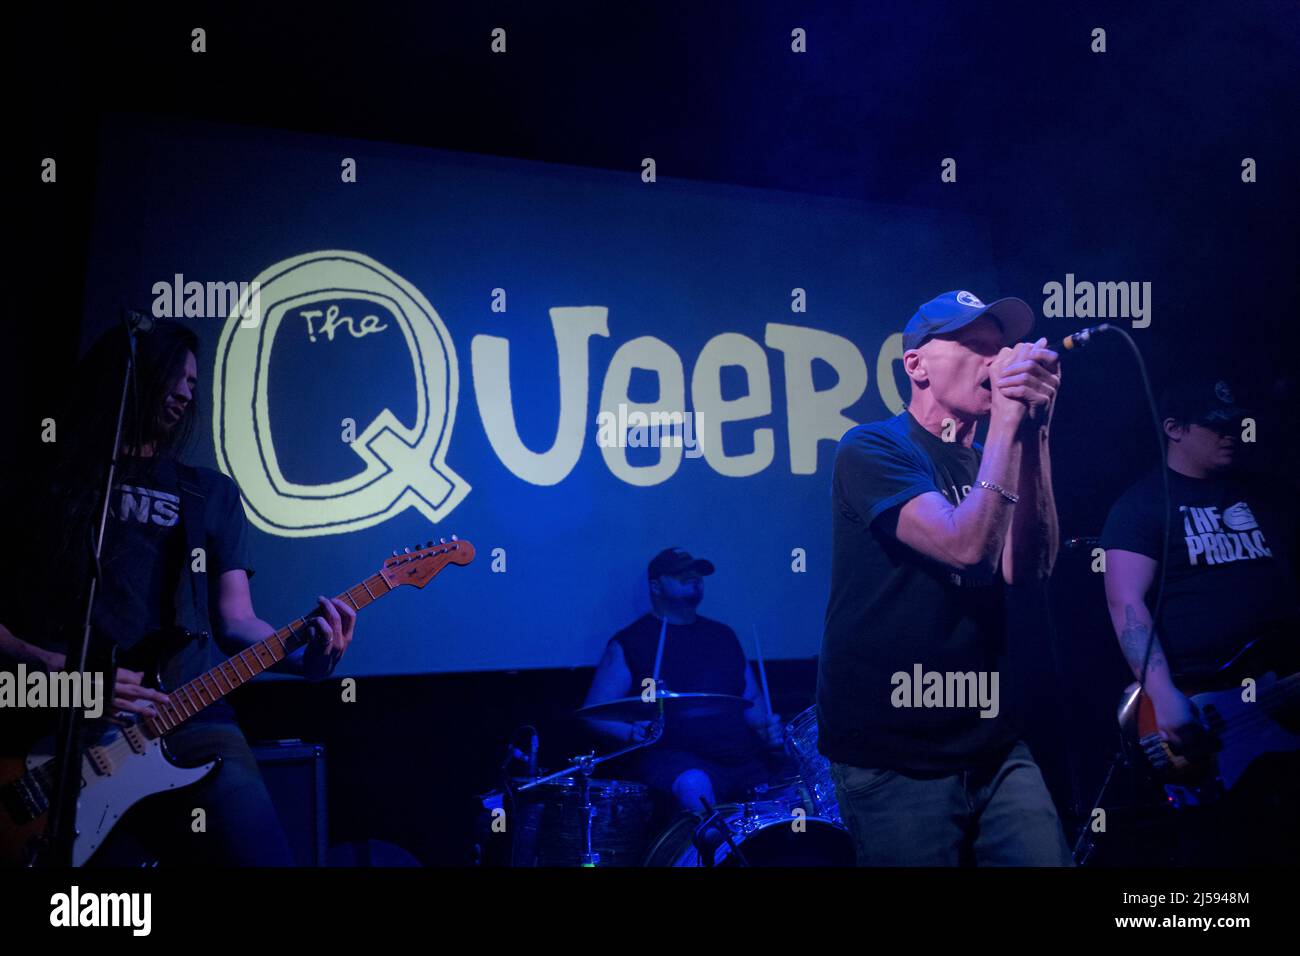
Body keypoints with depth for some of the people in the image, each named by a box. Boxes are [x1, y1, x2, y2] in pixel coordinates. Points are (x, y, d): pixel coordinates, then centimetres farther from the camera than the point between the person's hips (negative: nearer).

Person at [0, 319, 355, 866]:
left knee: (258, 853, -17)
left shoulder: (212, 494, 20)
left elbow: (235, 619, 13)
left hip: (189, 720, 2)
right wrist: (56, 669, -10)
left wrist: (303, 657, -7)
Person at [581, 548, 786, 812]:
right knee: (694, 785, -38)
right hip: (672, 755, -5)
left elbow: (752, 699, 25)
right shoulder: (630, 642, 4)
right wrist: (633, 731, -19)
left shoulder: (722, 635, 20)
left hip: (742, 757, 5)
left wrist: (766, 728, 3)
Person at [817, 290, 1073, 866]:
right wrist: (1005, 421, -18)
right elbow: (966, 547, -23)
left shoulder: (989, 460, 13)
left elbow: (1027, 566, -6)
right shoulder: (872, 448, -8)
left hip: (992, 746, 6)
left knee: (1046, 858, 1)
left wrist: (1032, 432, -12)